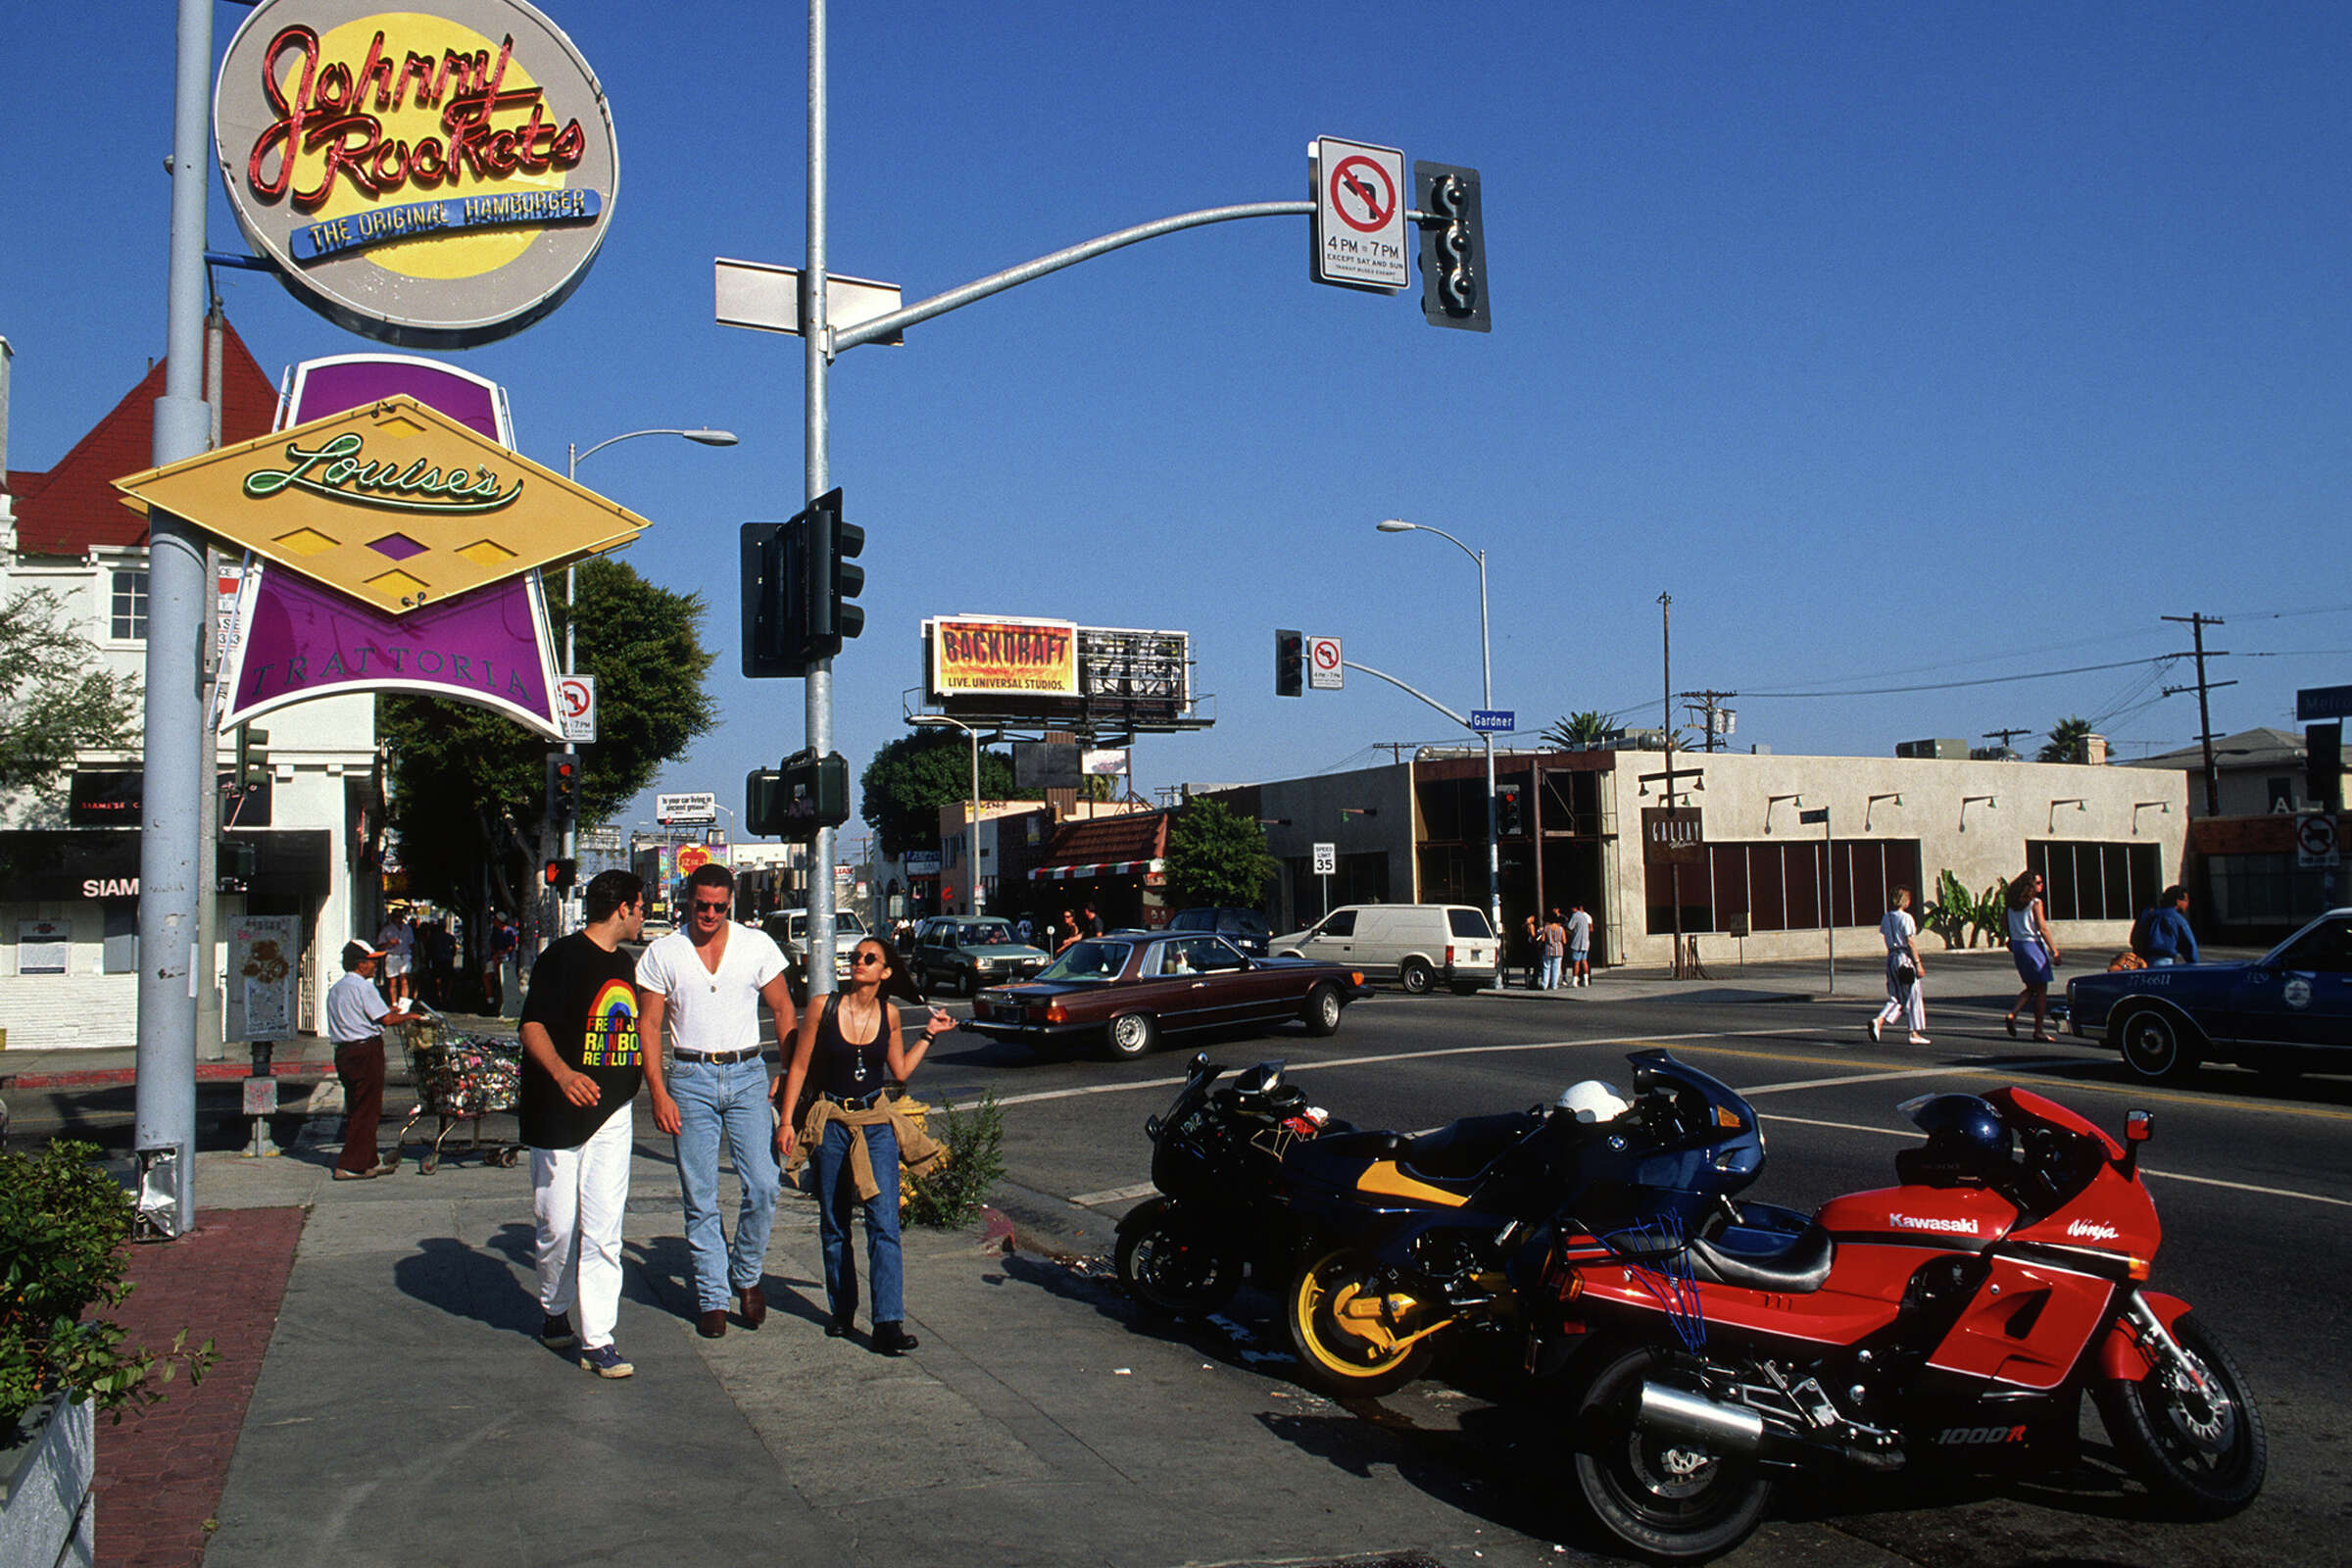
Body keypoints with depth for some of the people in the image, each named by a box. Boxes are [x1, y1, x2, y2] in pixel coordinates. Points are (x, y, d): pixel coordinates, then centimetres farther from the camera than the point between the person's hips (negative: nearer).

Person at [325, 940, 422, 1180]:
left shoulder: (335, 989, 15)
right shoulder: (363, 987, -12)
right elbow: (386, 1019, -16)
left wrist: (386, 1009, 21)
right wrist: (409, 1016, 0)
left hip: (343, 1052, 9)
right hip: (366, 1052, -9)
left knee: (356, 1109, 14)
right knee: (367, 1110, -3)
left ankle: (368, 1162, 20)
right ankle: (351, 1166, -4)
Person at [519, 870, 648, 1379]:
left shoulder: (625, 964, 14)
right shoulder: (562, 957, -9)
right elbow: (533, 1026, -16)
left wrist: (654, 1089, 25)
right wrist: (563, 1073, -32)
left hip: (611, 1110, 5)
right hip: (557, 1109, -5)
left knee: (603, 1227, -2)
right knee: (558, 1224, 5)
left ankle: (598, 1340, -1)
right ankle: (553, 1310, 31)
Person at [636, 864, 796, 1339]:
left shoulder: (757, 945, 3)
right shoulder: (662, 954, 2)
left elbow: (783, 1010, 8)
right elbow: (649, 1025, 1)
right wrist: (658, 1092, -7)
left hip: (746, 1074, 0)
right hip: (691, 1078, 0)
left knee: (763, 1188, -6)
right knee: (700, 1197, 2)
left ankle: (746, 1276, 17)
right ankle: (712, 1296, 13)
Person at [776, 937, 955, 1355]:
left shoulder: (888, 1014, 2)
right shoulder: (823, 1008, -5)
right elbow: (799, 1067, 1)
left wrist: (929, 1035, 8)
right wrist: (786, 1121, -2)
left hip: (876, 1123, 1)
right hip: (831, 1123, -1)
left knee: (884, 1222, -9)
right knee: (833, 1224, 10)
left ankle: (888, 1323, -9)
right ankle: (842, 1310, 28)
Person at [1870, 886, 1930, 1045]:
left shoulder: (1886, 918, 10)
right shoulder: (1906, 918, -12)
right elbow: (1911, 942, -15)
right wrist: (1918, 963, -13)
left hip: (1891, 957, 7)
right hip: (1905, 958, -7)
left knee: (1897, 998, 10)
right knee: (1913, 996, 4)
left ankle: (1878, 1021, -11)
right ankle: (1916, 1033, 9)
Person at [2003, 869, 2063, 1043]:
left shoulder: (2013, 903, 8)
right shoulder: (2036, 903, -11)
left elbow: (2009, 928, 11)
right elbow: (2042, 928, -15)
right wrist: (2055, 951, -12)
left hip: (2017, 944, 7)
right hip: (2033, 944, -7)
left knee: (2031, 987, 18)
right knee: (2041, 989, 2)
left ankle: (2012, 1014, -2)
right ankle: (2039, 1030, 3)